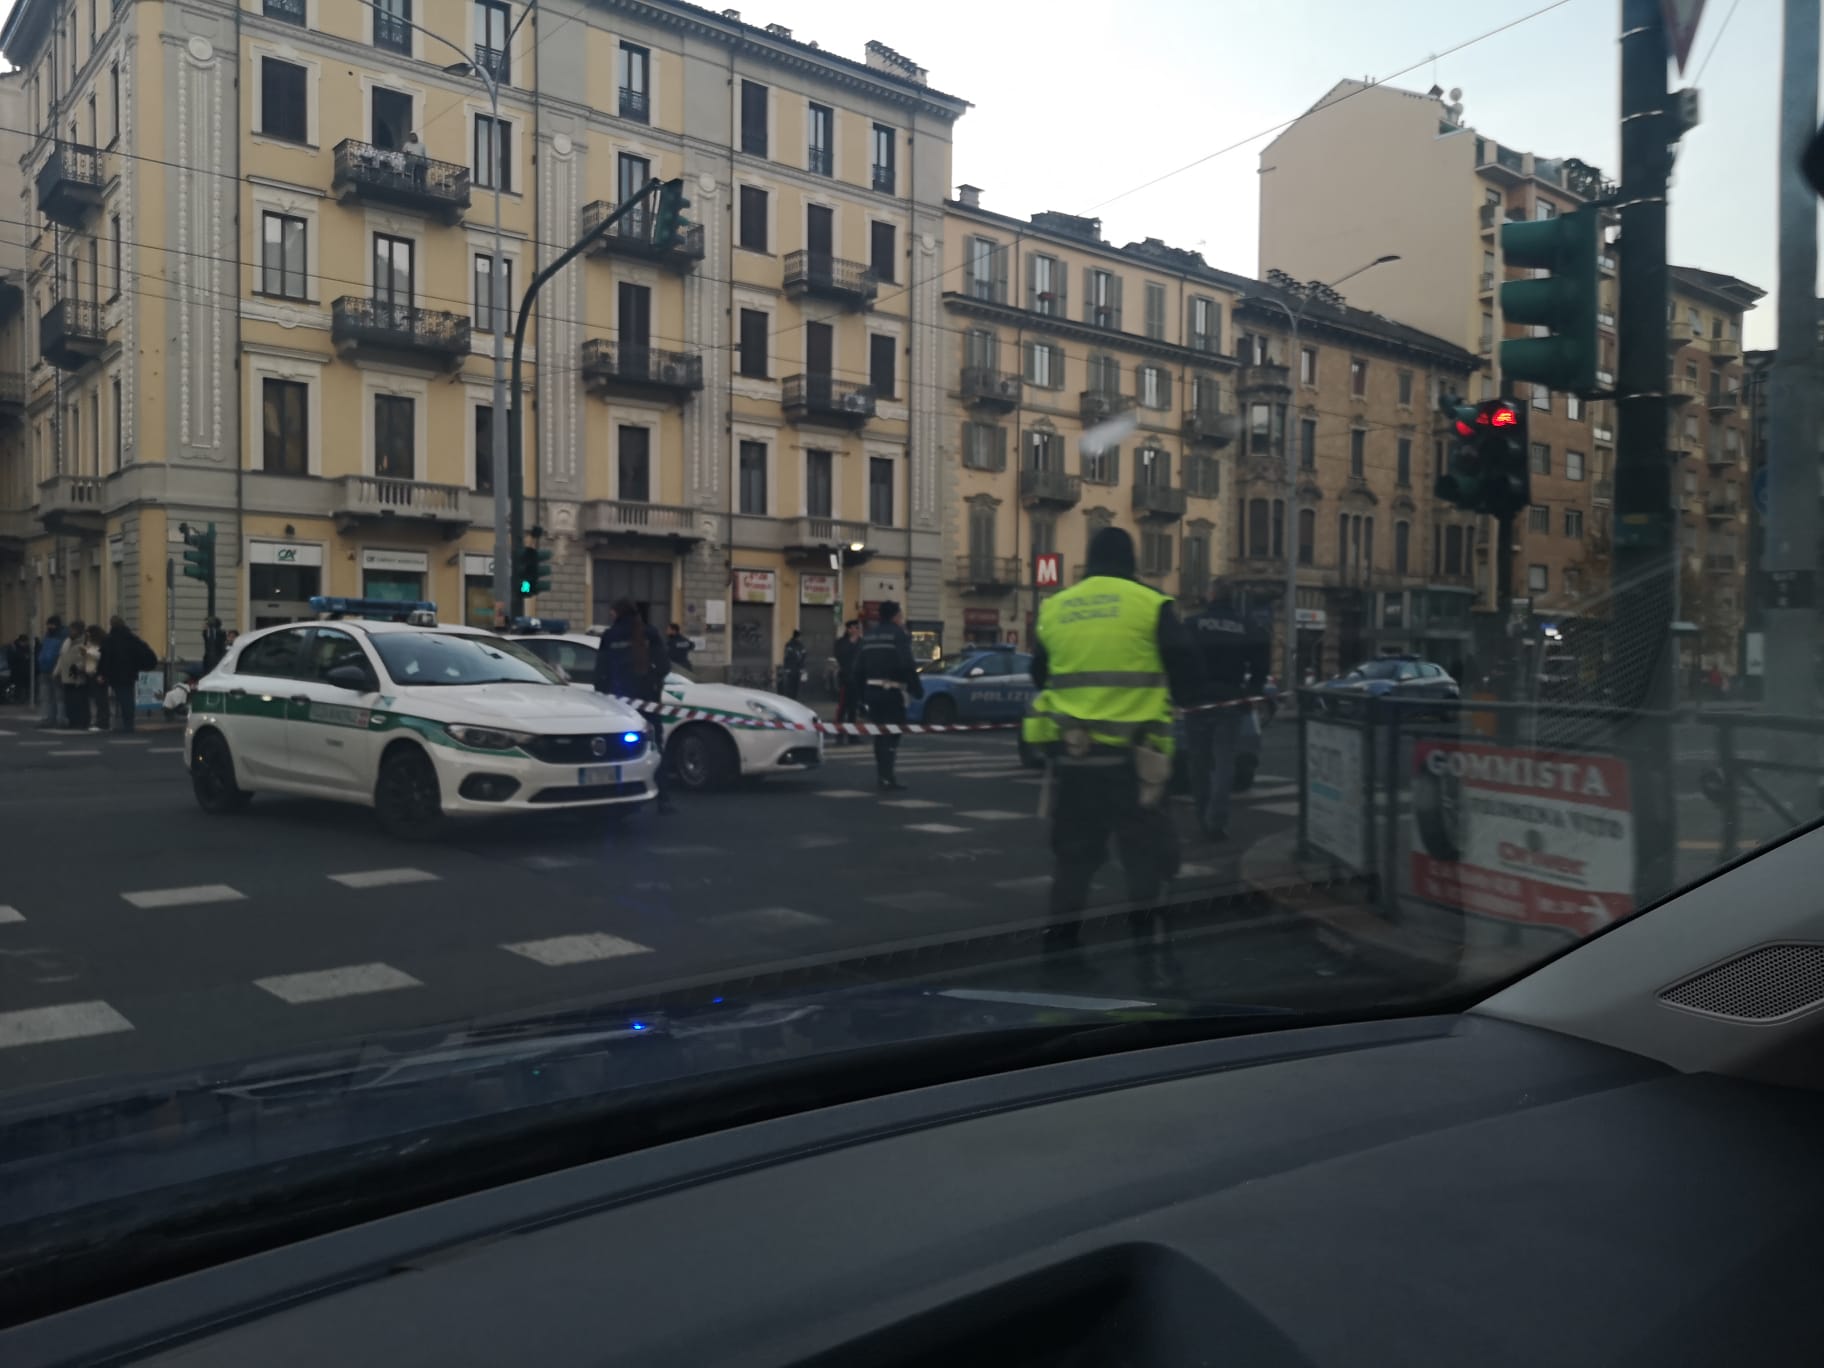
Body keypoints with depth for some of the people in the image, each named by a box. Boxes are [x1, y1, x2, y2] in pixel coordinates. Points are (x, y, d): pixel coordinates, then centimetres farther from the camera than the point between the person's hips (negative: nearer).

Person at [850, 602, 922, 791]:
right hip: (891, 692, -7)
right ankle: (886, 778, -12)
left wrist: (860, 693, 20)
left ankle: (883, 775, 22)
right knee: (891, 735, -5)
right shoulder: (899, 634, -7)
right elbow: (907, 666, -17)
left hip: (872, 689, 7)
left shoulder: (868, 635, 14)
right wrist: (917, 689, -10)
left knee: (880, 735, 16)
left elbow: (858, 668, 14)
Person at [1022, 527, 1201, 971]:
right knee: (1145, 851, 7)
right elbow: (1184, 673, -3)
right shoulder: (1149, 604, -4)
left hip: (1069, 752, 4)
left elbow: (1040, 676, 18)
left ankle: (1060, 940, 17)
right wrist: (1170, 701, 17)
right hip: (1130, 753, -4)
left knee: (1073, 851, 15)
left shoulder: (1055, 607, 8)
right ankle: (1148, 946, 6)